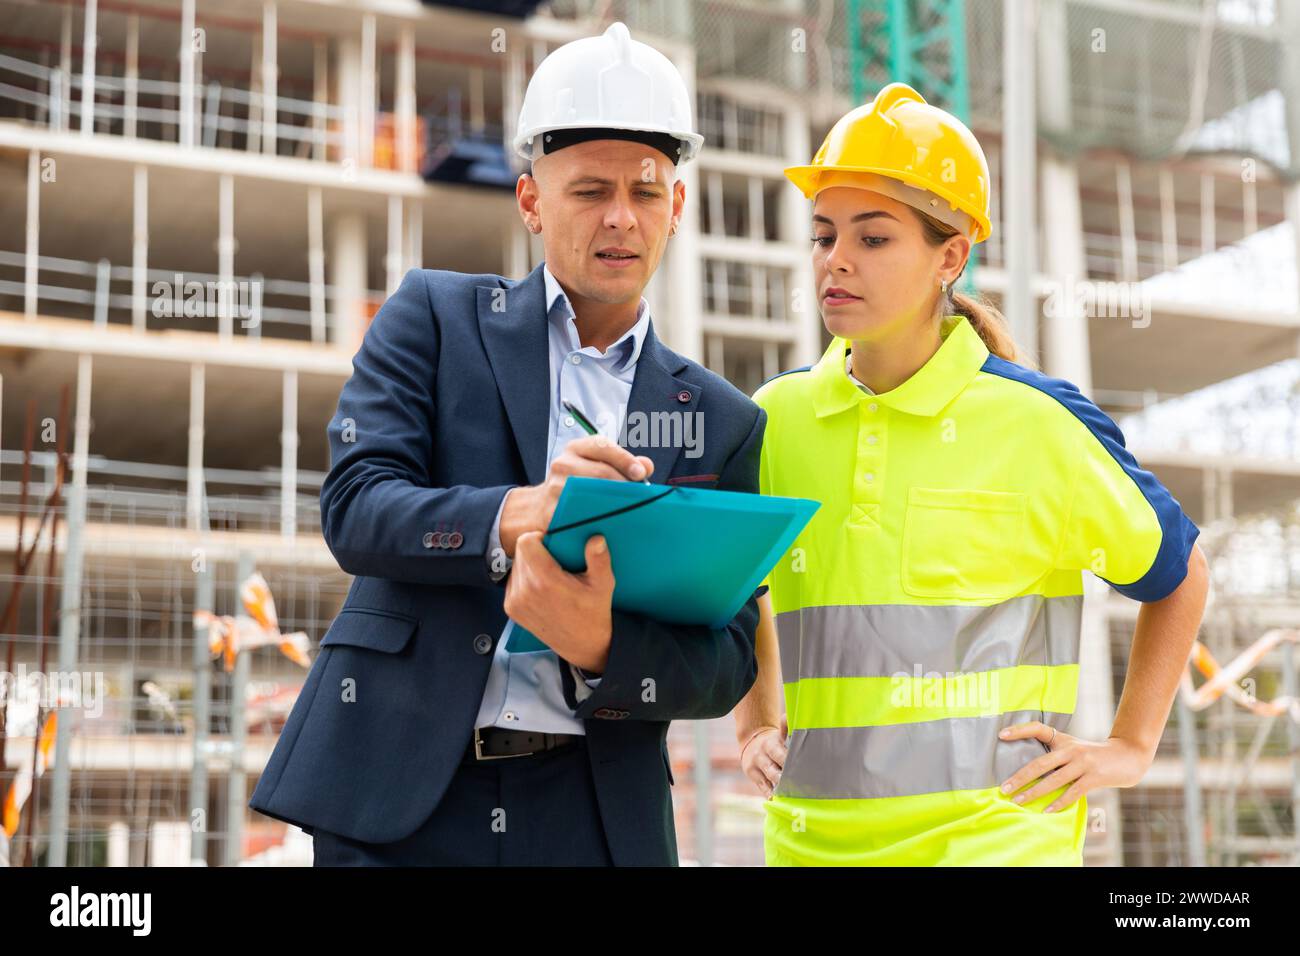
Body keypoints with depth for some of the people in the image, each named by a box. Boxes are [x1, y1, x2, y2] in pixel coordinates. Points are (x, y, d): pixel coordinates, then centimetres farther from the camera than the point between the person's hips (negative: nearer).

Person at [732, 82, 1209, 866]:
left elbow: (1177, 576, 10)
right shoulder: (776, 420, 4)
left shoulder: (1038, 421, -6)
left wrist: (1129, 750, 7)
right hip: (812, 837, 4)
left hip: (994, 832, -3)